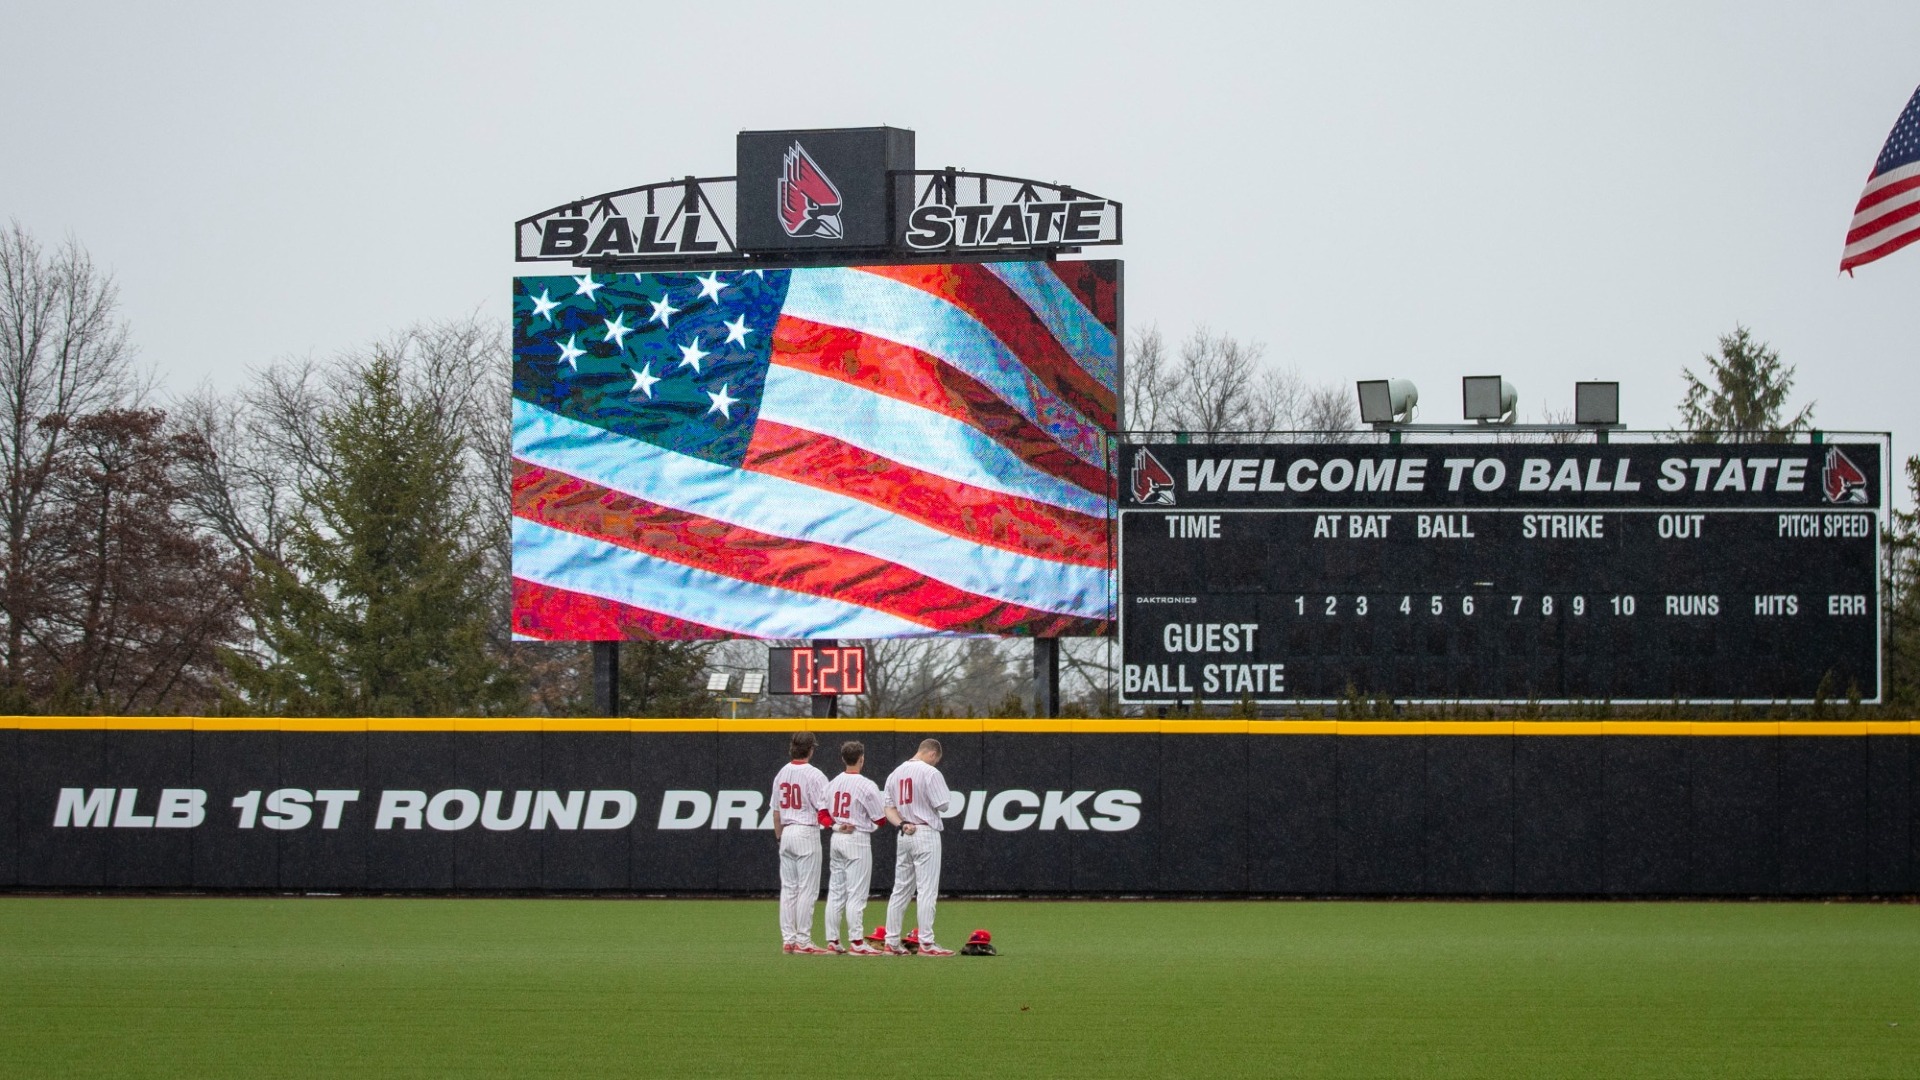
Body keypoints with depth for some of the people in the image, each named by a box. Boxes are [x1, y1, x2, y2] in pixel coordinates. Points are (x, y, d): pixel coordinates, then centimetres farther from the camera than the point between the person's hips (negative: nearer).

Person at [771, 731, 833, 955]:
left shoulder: (781, 774, 8)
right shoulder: (814, 775, -11)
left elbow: (776, 811, 13)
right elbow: (824, 810, -15)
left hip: (787, 832, 6)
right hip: (807, 833, -6)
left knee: (788, 888, 9)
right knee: (807, 889, -4)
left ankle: (787, 940, 9)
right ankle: (803, 941, -6)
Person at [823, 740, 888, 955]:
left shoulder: (834, 783, 6)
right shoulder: (866, 786, -13)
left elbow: (824, 814, 11)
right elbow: (881, 818, -10)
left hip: (836, 839, 6)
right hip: (857, 840, -6)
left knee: (835, 892, 10)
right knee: (856, 894, -5)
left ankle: (832, 940, 12)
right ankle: (856, 942, -8)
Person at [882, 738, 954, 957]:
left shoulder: (895, 774, 12)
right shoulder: (930, 773, -11)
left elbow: (889, 808, 9)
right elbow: (942, 805, -11)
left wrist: (902, 824, -5)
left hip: (904, 836, 7)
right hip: (926, 834, -7)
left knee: (901, 890, 12)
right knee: (927, 890, -6)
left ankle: (892, 942, 13)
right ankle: (926, 944, -9)